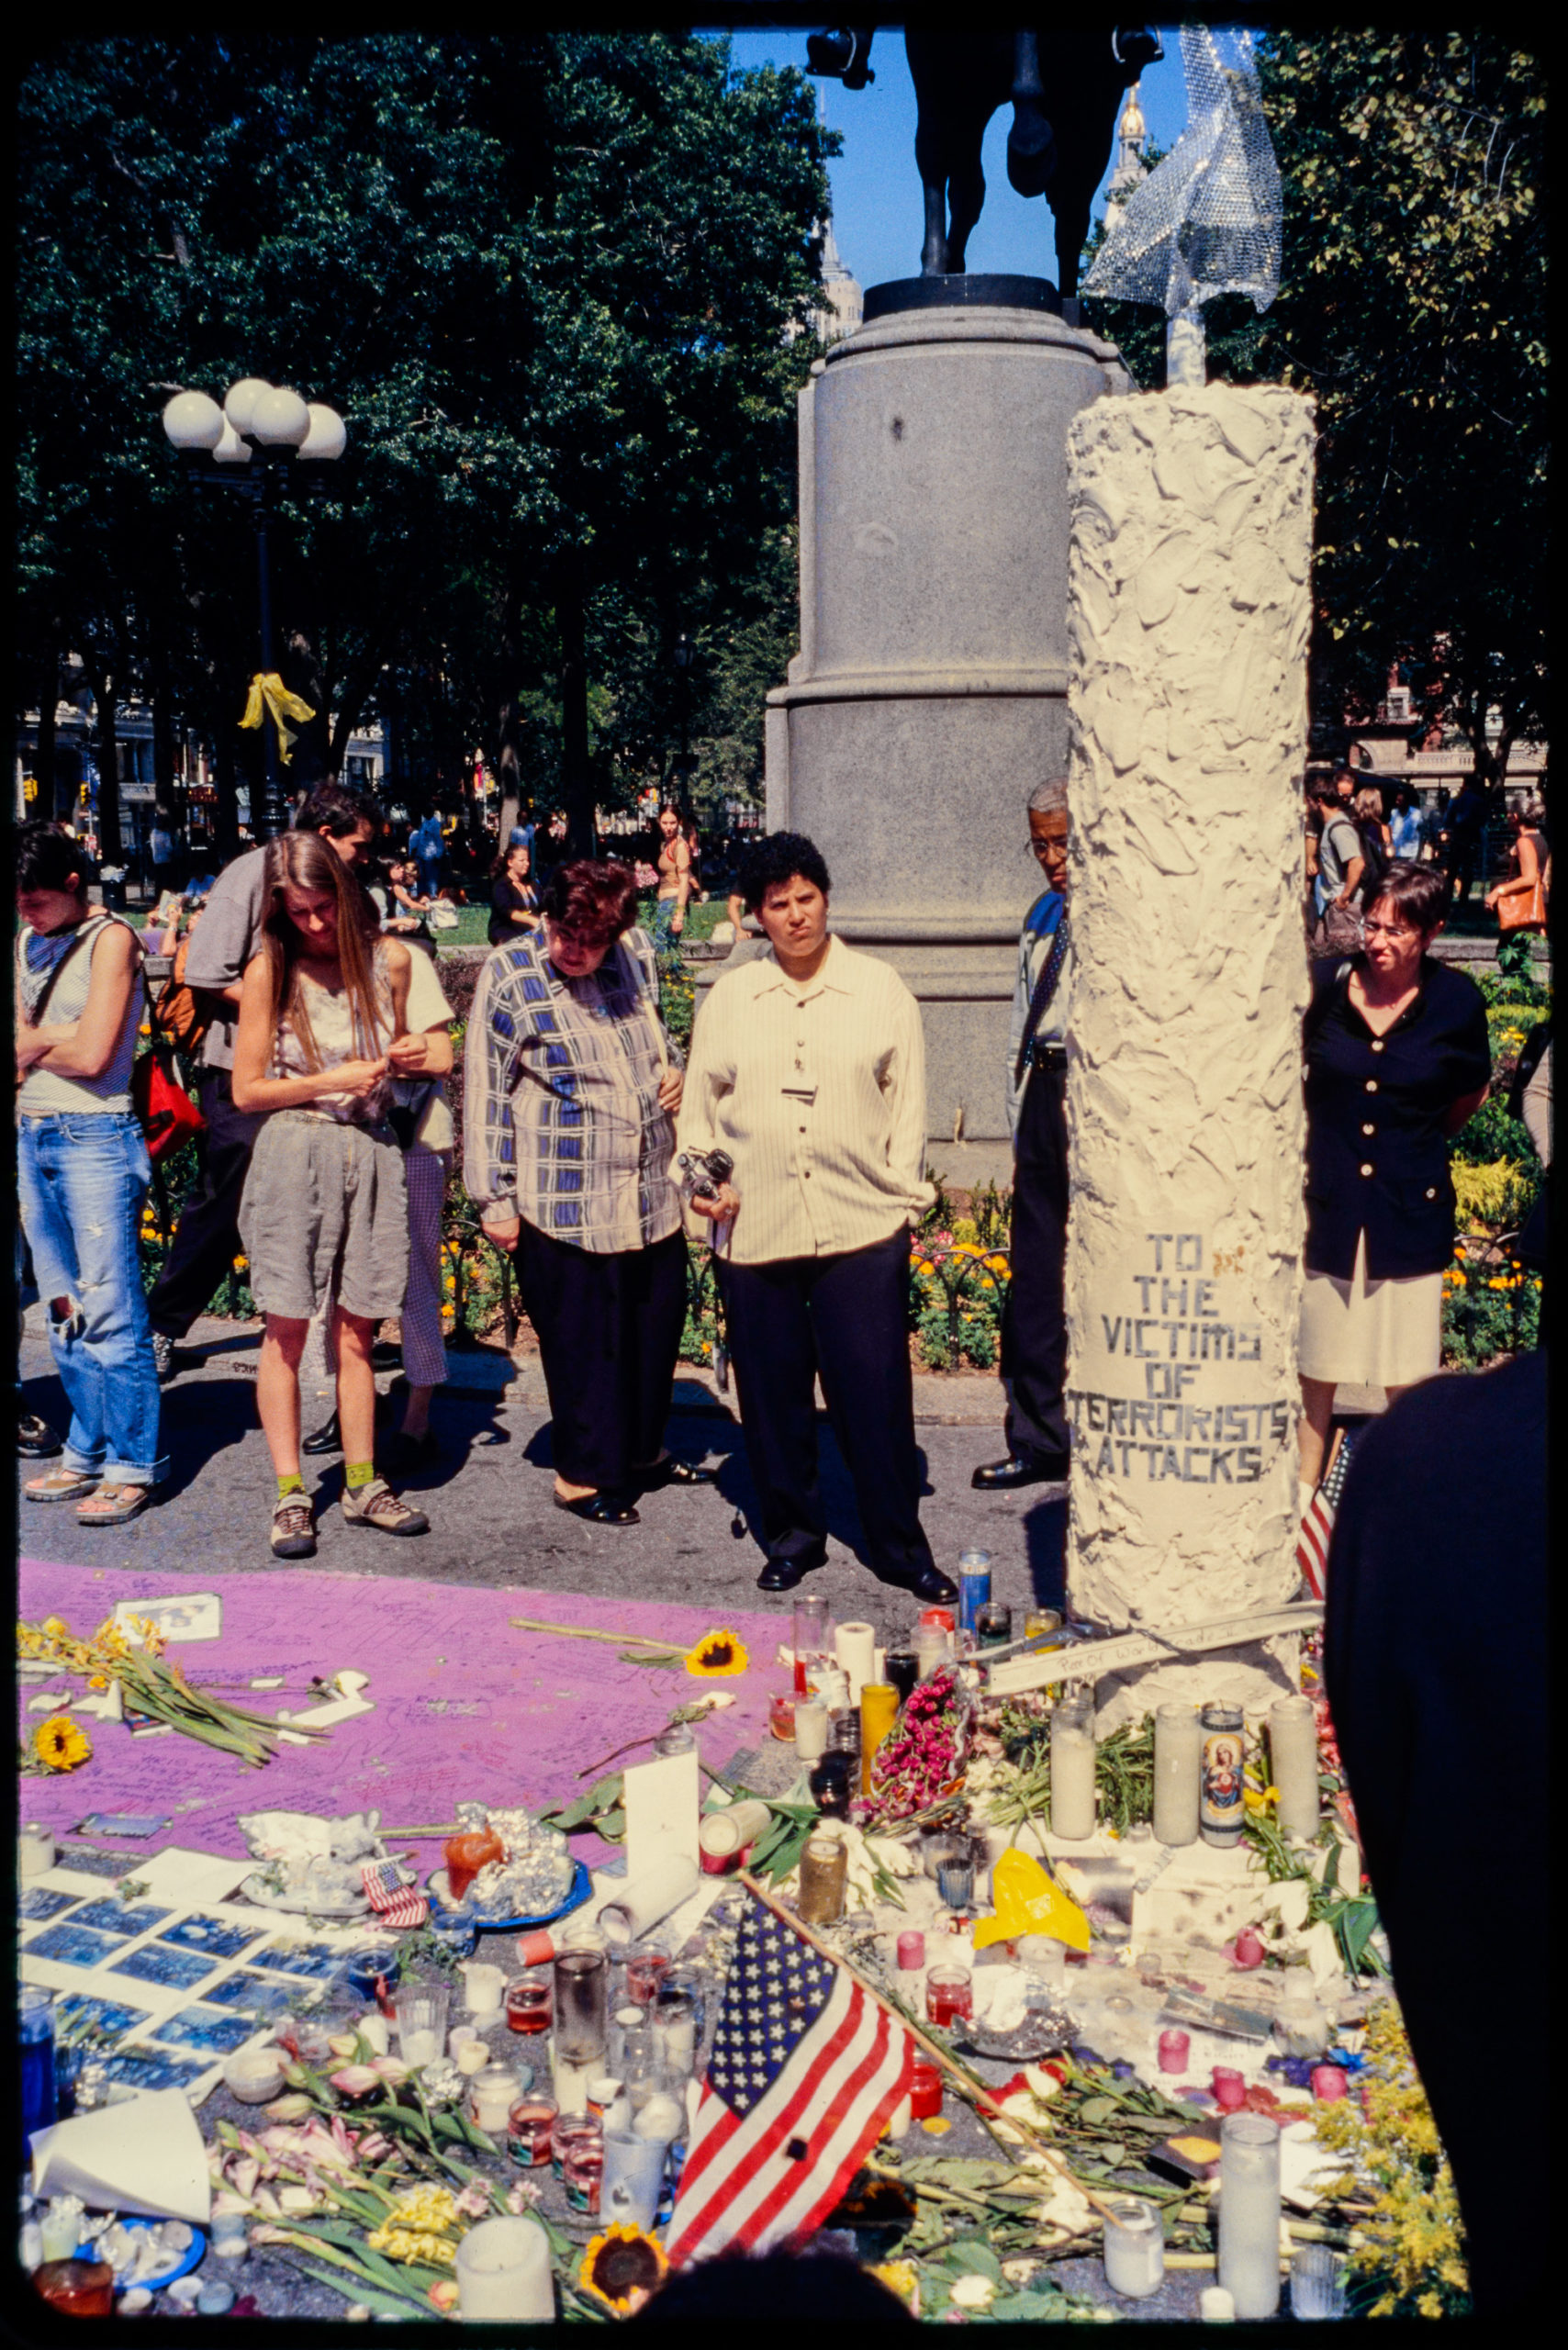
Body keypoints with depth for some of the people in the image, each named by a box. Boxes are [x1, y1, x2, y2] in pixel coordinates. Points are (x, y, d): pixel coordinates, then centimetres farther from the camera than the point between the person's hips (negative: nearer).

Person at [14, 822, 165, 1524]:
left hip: (94, 1137, -7)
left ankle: (133, 1467, 2)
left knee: (109, 1311, -5)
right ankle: (87, 1454, 20)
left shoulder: (110, 939, -6)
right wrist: (57, 1039, -8)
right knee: (63, 1313, 11)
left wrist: (31, 1041, 1)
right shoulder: (27, 943, 15)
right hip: (33, 1136, 7)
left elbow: (92, 1053, -13)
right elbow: (20, 1045, 8)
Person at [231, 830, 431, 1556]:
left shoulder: (390, 959, 5)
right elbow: (247, 1090, -4)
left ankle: (361, 1484, 18)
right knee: (287, 1327, 0)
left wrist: (404, 1060, -2)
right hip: (294, 1153, -3)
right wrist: (337, 1079, -12)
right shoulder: (270, 971, -4)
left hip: (370, 1151, 3)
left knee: (356, 1327, 9)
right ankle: (289, 1494, 7)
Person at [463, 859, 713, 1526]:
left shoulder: (639, 953, 4)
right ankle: (580, 1476, 20)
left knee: (657, 1323, 17)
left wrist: (676, 1071, 5)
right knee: (581, 1340, 3)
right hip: (562, 1206, -6)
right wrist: (494, 1200, -8)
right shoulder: (509, 976, -11)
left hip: (652, 1192, 6)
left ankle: (642, 1452, 36)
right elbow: (485, 1094, -7)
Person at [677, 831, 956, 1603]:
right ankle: (793, 1535, 25)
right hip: (753, 1231, 2)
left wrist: (906, 1196, 2)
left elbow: (907, 1104, 8)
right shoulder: (728, 999, 10)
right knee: (772, 1394, 8)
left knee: (876, 1395, -1)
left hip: (862, 1228, -2)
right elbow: (699, 1100, 15)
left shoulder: (880, 991, 6)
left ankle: (901, 1547, 13)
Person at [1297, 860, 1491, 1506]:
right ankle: (1302, 1494, 22)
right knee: (1312, 1365, 8)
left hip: (1410, 1208, 0)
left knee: (1409, 1378, 5)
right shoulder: (1325, 987, -4)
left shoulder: (1456, 1002, -3)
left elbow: (1471, 1093, 15)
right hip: (1326, 1202, 1)